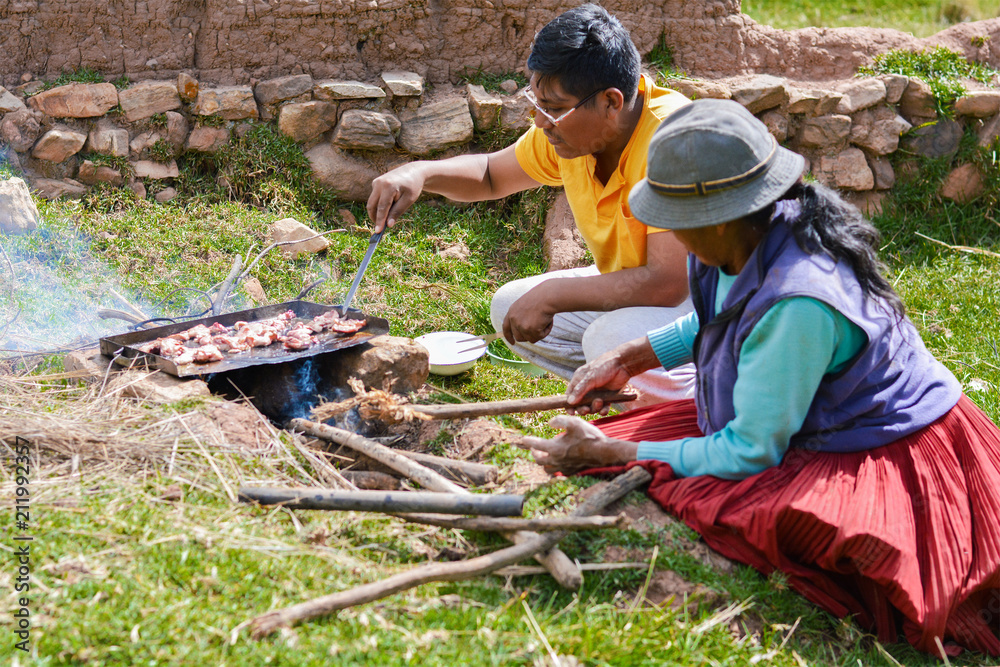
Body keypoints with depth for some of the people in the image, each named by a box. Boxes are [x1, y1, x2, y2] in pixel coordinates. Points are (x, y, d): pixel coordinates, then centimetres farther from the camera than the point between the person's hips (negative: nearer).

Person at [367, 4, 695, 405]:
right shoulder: (569, 126, -8)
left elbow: (667, 282, -36)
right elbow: (491, 175, 10)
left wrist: (549, 296, -29)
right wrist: (420, 173, -10)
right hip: (633, 288, 8)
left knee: (614, 338, -34)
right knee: (510, 307, -1)